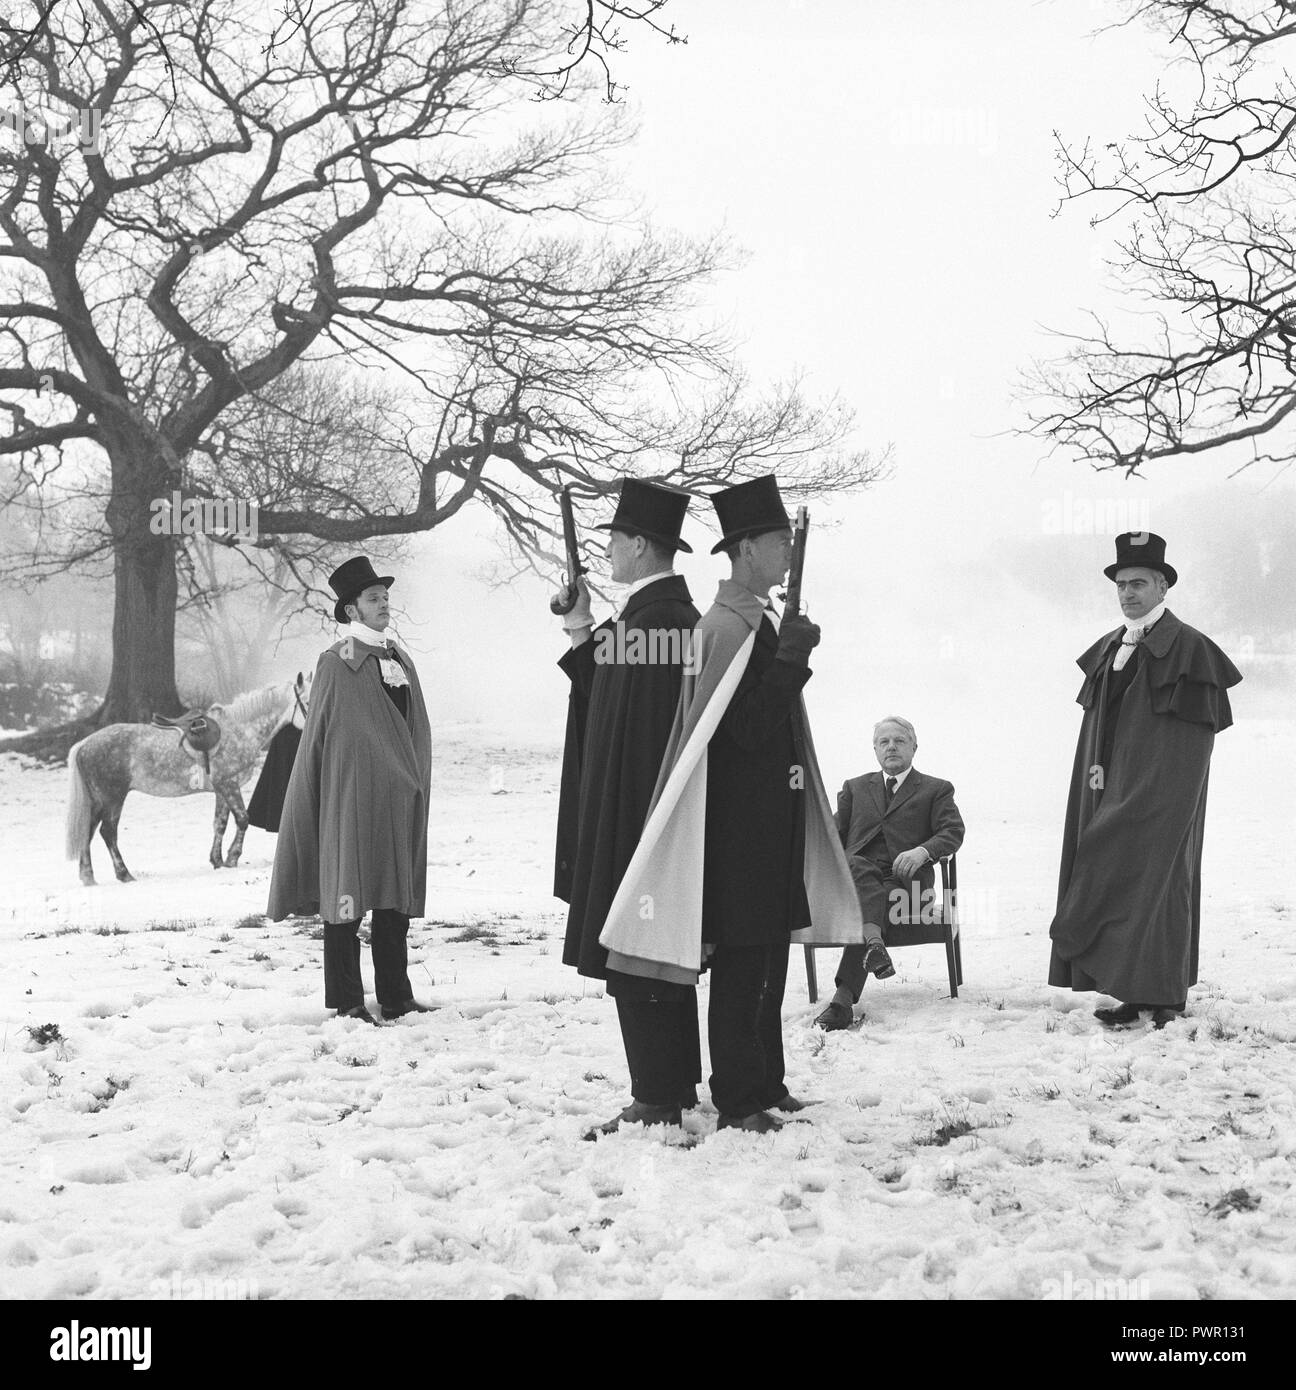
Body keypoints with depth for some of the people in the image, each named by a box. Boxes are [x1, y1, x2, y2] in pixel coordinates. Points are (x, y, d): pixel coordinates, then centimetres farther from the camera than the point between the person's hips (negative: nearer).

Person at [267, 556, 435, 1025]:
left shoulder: (402, 660, 14)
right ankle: (346, 1001, 3)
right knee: (348, 897, -2)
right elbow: (319, 736, -5)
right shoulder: (336, 663, -5)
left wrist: (417, 786, 12)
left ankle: (396, 996, 14)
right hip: (352, 797, -6)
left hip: (399, 800, 6)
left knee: (397, 897, 8)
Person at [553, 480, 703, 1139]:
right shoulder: (661, 612, 13)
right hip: (637, 817, 11)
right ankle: (672, 1090, 24)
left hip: (636, 819, -11)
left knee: (638, 961, -4)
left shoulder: (659, 619, -19)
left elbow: (640, 730, -23)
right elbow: (609, 696, 19)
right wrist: (581, 633, 15)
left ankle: (658, 1100, 3)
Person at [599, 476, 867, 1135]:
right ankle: (737, 1100, 3)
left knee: (768, 956, 16)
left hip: (771, 820, 10)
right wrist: (792, 657, -22)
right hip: (740, 823, -10)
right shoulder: (727, 627, -15)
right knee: (741, 961, -4)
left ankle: (763, 1082, 26)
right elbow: (749, 727, -22)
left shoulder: (757, 622, 15)